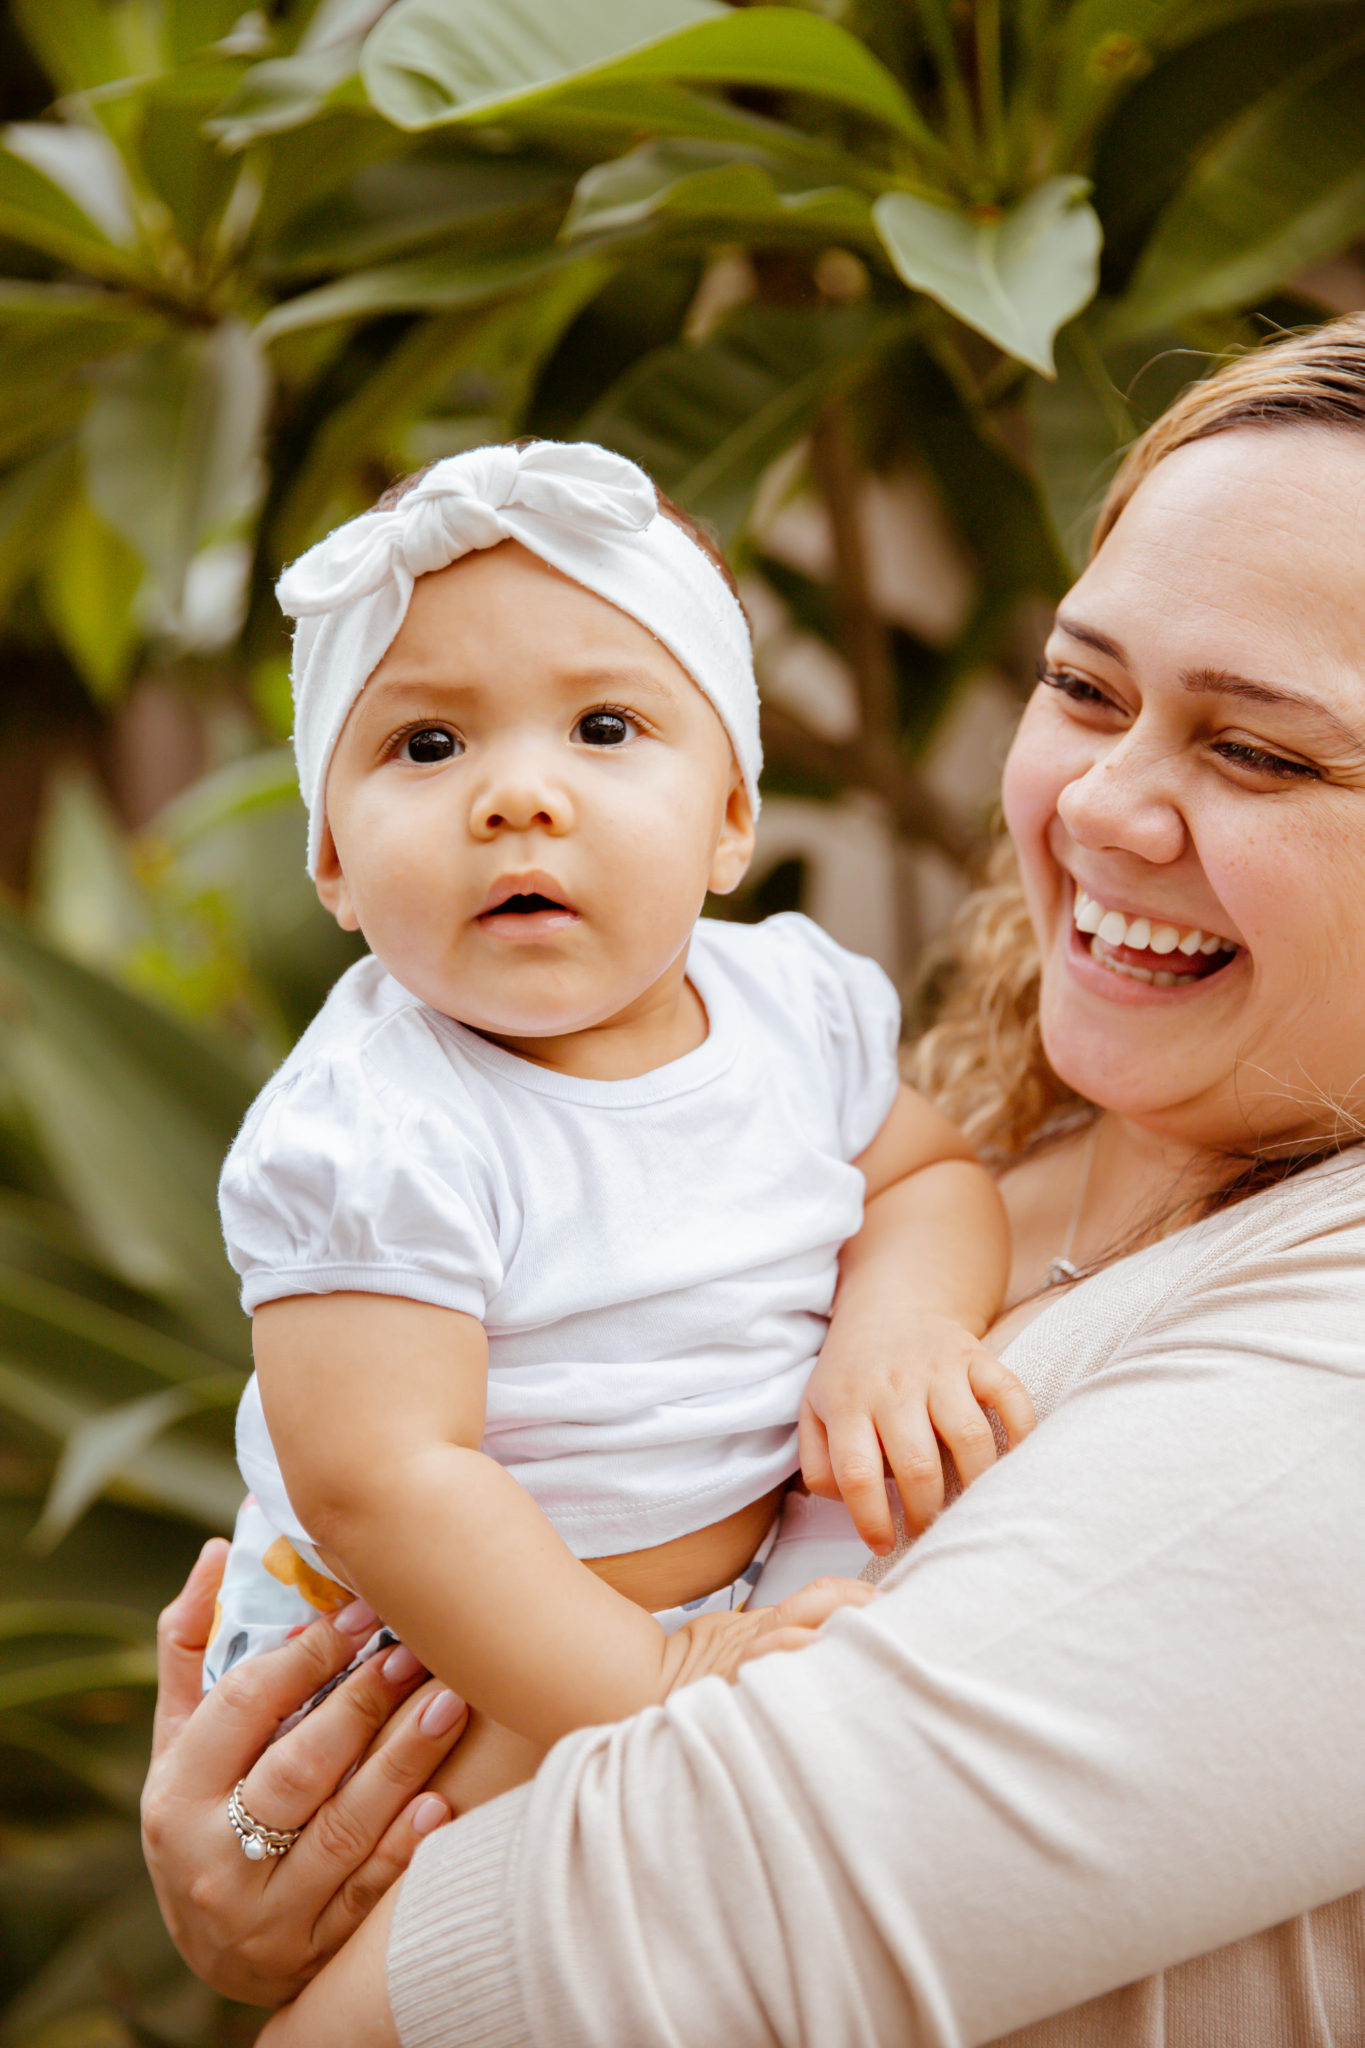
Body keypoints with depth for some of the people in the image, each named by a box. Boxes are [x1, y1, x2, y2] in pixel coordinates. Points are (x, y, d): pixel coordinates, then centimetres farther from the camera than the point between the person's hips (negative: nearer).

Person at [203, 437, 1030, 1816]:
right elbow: (379, 1483, -28)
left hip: (741, 1606, 6)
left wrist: (901, 1313, -14)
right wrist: (639, 1691, -29)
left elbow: (928, 1169, 9)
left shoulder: (797, 1000, -4)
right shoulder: (370, 1139, -25)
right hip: (428, 1658, -6)